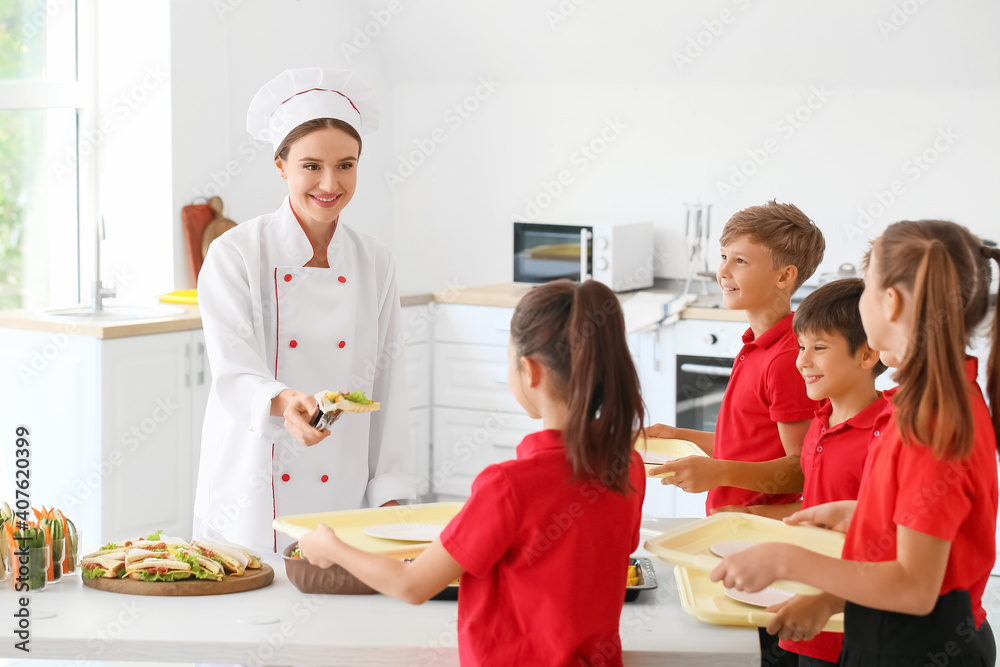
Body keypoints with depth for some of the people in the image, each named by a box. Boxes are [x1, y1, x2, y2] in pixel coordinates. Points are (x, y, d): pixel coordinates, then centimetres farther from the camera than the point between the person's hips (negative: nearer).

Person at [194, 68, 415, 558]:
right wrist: (283, 403, -37)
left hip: (344, 497, 3)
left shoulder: (374, 264, 4)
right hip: (252, 497, -3)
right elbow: (233, 374, -16)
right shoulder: (235, 255, -8)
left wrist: (390, 498, 2)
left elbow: (386, 383, 7)